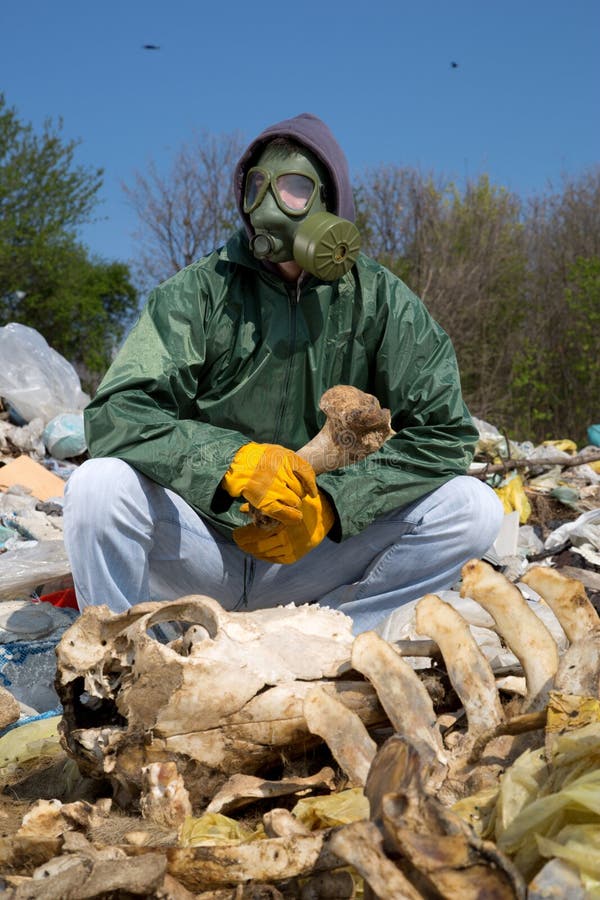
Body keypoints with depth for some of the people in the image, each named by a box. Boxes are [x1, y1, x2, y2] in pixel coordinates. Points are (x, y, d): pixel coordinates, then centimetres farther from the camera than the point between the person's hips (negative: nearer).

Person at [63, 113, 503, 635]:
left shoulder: (381, 301, -2)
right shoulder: (200, 292, -6)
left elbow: (444, 432, -7)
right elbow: (115, 414, -16)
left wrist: (331, 504, -20)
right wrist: (232, 460, -32)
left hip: (316, 554, 2)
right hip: (204, 547, -1)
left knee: (474, 507, -17)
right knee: (100, 484, -30)